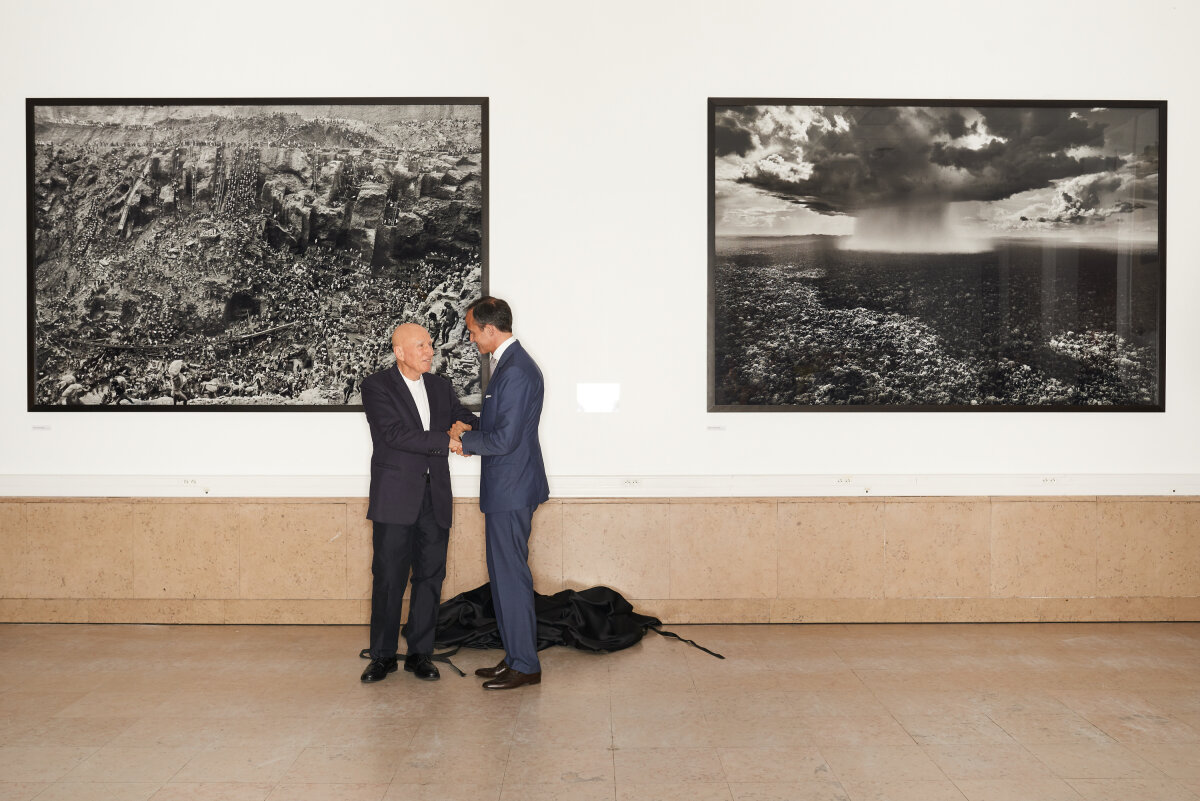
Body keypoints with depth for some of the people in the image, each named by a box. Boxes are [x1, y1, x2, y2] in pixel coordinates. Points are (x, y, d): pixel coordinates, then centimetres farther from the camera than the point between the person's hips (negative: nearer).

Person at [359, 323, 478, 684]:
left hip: (435, 497, 5)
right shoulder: (376, 386, -4)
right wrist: (447, 441, -18)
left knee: (430, 576, 6)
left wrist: (466, 425, -8)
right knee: (388, 577, 0)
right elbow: (395, 433, -15)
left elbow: (467, 418, 17)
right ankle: (383, 655, 13)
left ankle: (420, 653, 16)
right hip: (395, 497, -4)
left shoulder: (441, 386, 13)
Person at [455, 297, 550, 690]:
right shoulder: (509, 364, 14)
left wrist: (463, 440, -9)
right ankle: (514, 655, 26)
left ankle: (525, 665, 7)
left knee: (511, 575, -3)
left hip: (511, 491, -11)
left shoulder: (516, 371, -19)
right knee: (504, 574, 16)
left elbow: (505, 439, -23)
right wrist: (469, 434, 6)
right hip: (505, 489, 11)